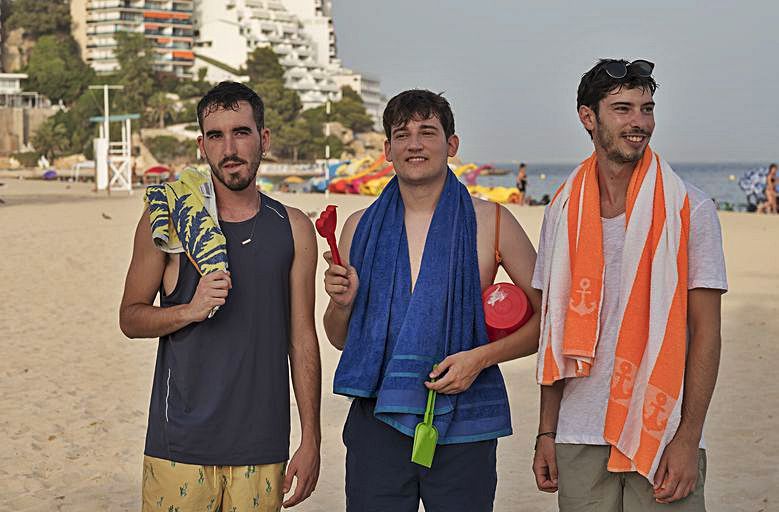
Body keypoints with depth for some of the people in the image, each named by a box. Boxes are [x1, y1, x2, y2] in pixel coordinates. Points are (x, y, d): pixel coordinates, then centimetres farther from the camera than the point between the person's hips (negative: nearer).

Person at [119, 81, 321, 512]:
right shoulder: (166, 221, 0)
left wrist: (311, 440, 5)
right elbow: (130, 318, 6)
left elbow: (302, 338, 7)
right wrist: (190, 310, -15)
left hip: (262, 449, 2)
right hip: (179, 445, -2)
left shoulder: (293, 229, 6)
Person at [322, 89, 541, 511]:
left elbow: (546, 316, 5)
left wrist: (481, 357, -9)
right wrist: (342, 302, -7)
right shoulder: (361, 227, 8)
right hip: (378, 422, 2)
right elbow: (340, 340, 14)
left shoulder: (491, 223, 1)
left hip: (462, 427, -1)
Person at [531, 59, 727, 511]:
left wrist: (688, 439, -10)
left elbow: (706, 332, -4)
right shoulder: (564, 211, 7)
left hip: (663, 439, -2)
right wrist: (546, 432, 7)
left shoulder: (690, 210, -2)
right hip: (580, 439, 3)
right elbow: (554, 332, 11)